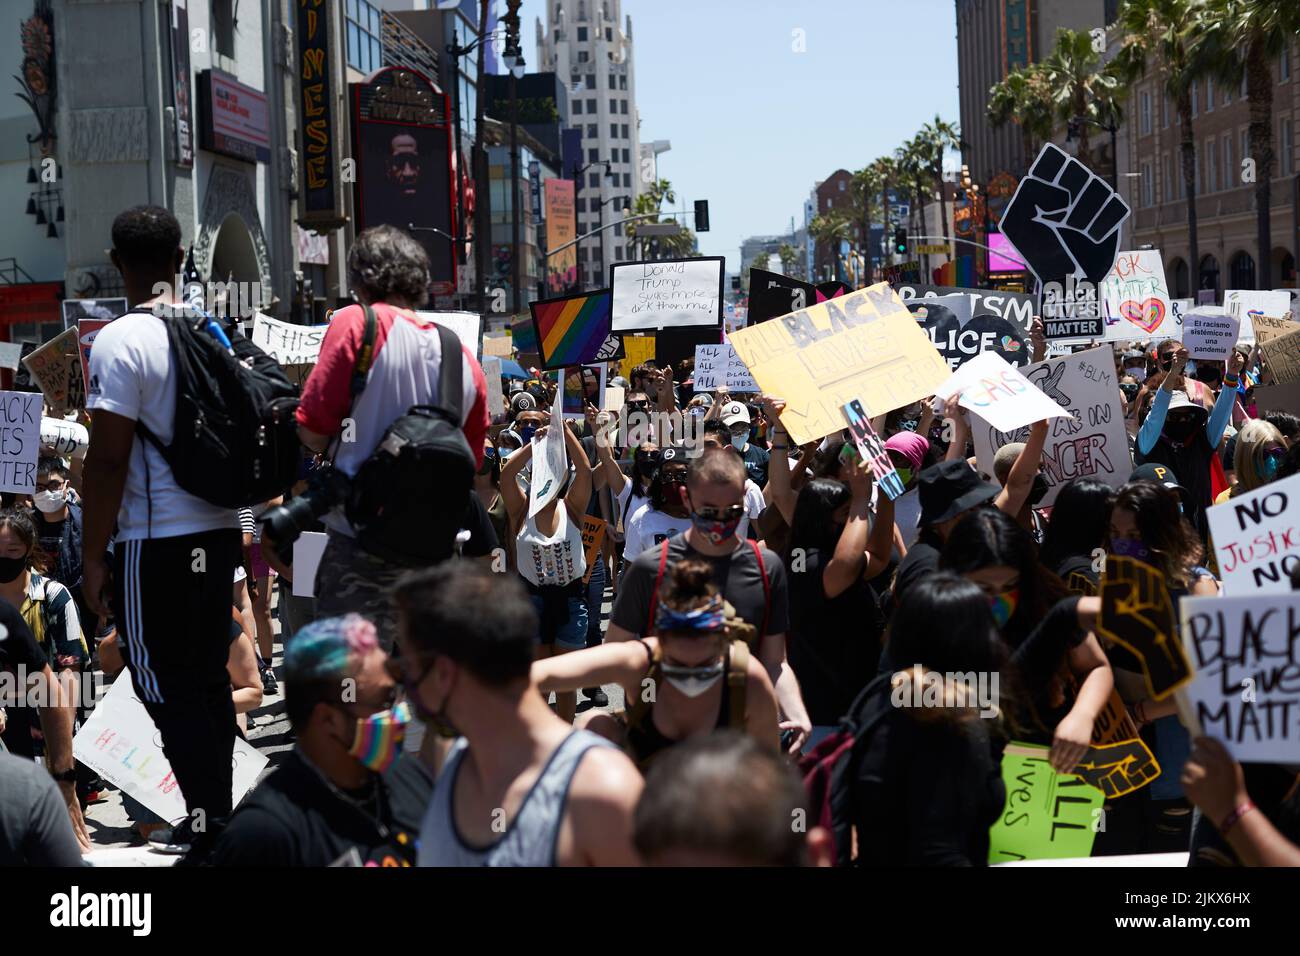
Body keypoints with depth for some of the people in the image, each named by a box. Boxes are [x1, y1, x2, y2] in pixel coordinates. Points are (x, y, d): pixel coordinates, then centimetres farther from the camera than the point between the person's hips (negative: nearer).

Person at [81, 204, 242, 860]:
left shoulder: (121, 341, -13)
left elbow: (108, 460, -16)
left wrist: (93, 555, -10)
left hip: (155, 542, -7)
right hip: (220, 532, 7)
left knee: (165, 686, -1)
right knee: (208, 677, 16)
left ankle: (211, 831, -3)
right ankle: (217, 817, 24)